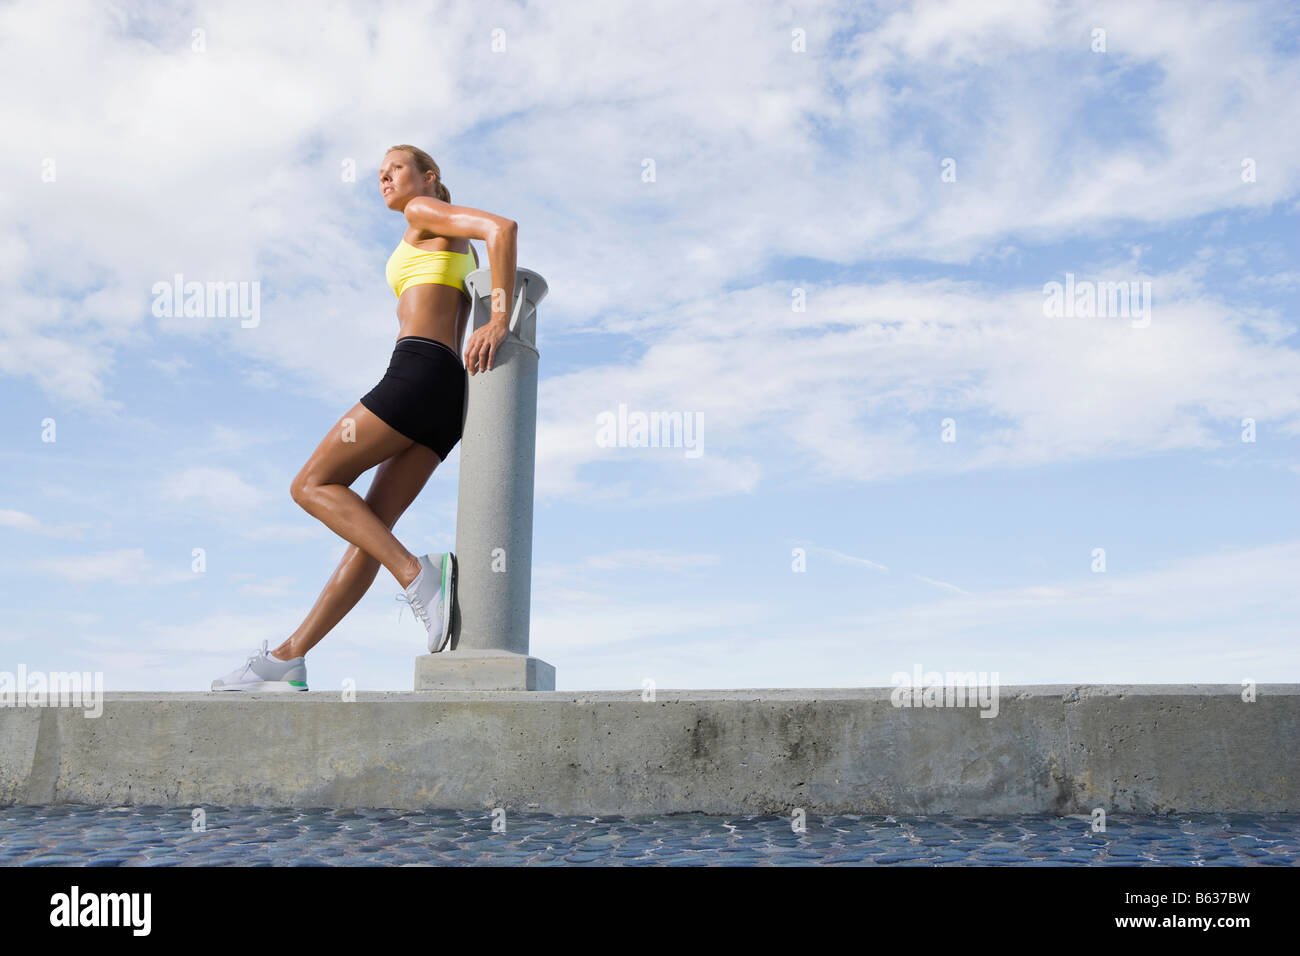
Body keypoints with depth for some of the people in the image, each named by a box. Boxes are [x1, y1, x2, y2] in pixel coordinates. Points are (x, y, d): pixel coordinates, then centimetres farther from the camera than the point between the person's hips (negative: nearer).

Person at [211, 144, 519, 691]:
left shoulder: (425, 211, 8)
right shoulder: (456, 251, 34)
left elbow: (503, 227, -10)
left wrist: (500, 321, -12)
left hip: (419, 370, -9)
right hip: (448, 397, 9)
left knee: (313, 485, -7)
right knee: (372, 527, 1)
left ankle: (417, 574, -23)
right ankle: (288, 659, 0)